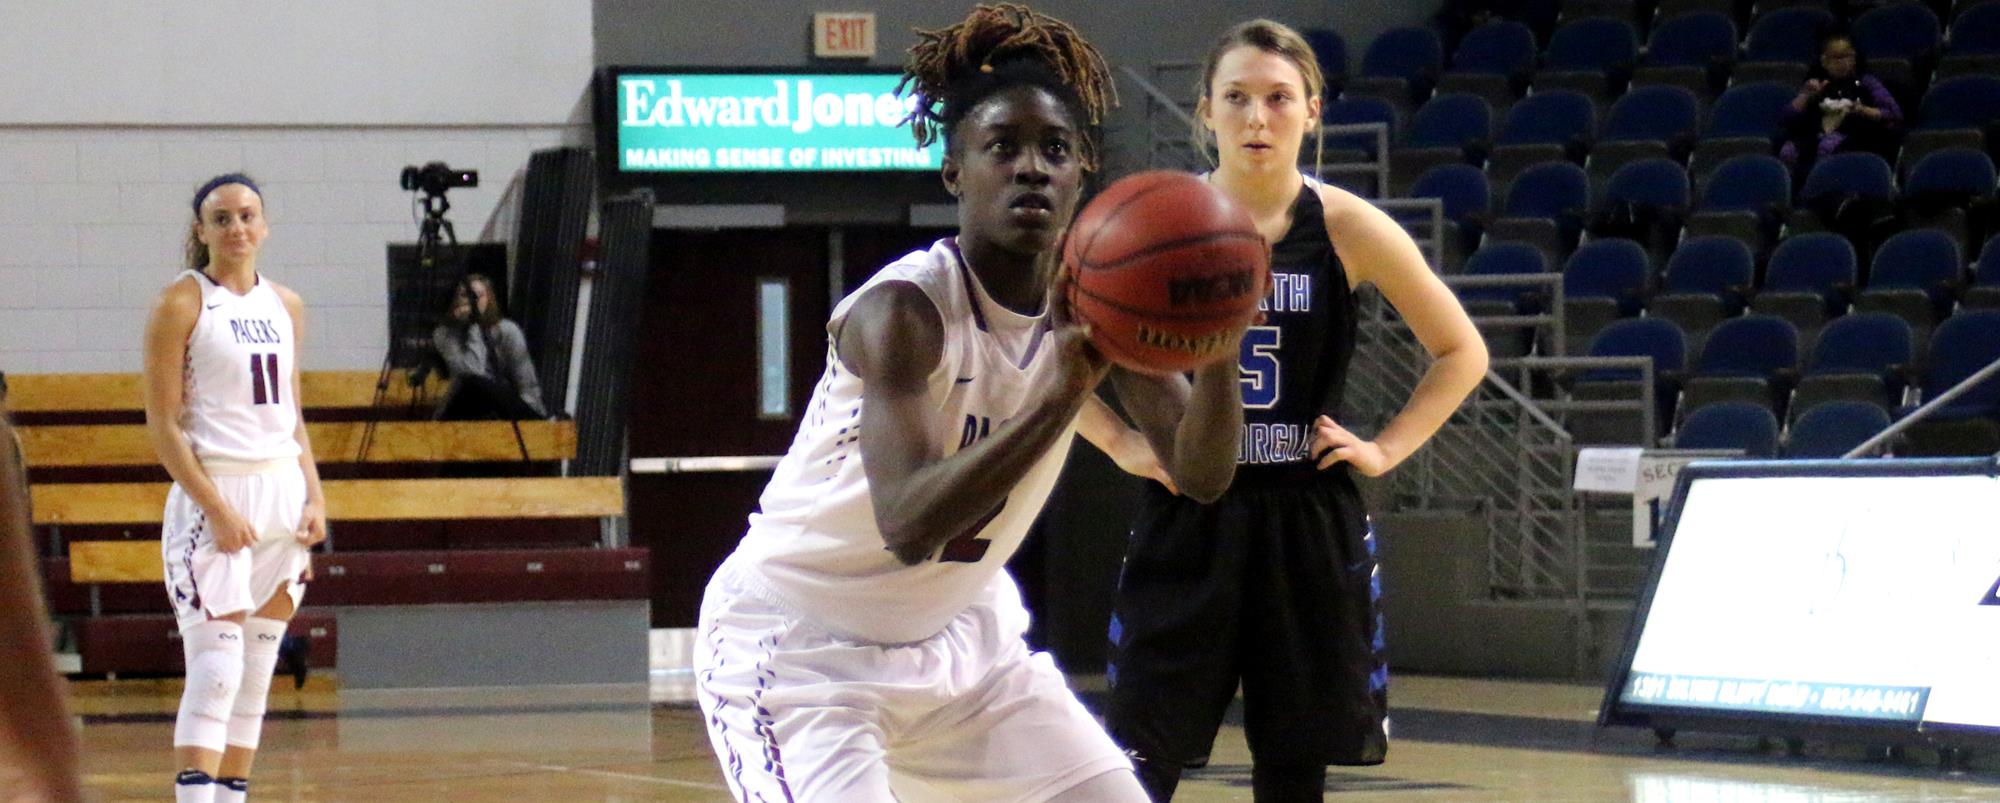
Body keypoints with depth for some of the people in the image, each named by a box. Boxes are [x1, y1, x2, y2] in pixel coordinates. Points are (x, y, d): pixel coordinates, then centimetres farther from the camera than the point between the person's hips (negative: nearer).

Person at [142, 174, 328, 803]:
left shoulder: (285, 306, 12)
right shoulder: (182, 303, -6)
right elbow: (162, 424, -10)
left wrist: (314, 498, 5)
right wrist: (215, 508, -17)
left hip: (282, 492, 6)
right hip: (215, 496, -6)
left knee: (257, 674, 7)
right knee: (215, 669, -15)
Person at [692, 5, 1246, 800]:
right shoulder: (903, 310, -27)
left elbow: (1202, 474, -12)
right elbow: (907, 526, -39)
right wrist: (1059, 396, -47)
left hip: (959, 632, 8)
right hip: (795, 640, -8)